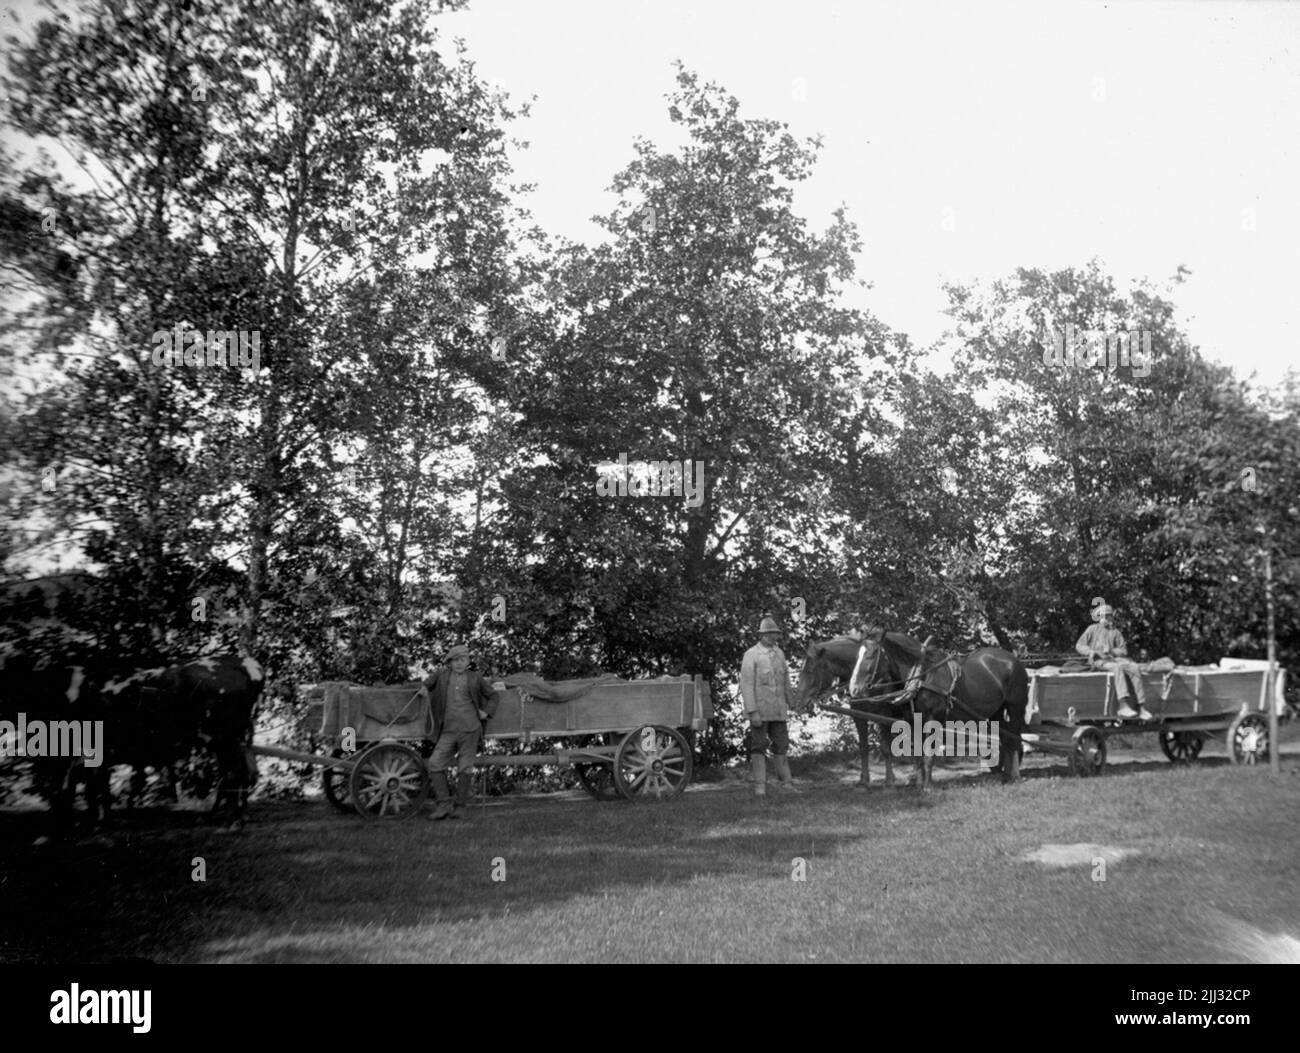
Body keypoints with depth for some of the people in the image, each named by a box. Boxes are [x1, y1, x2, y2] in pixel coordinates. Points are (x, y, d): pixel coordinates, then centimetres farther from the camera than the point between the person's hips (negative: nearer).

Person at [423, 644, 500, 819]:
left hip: (469, 729, -1)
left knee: (464, 768, 0)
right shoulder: (442, 675, 9)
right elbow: (425, 686, 23)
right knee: (435, 763, -10)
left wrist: (487, 712, 8)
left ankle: (460, 805, 12)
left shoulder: (475, 677, 8)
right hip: (448, 731, 2)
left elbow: (492, 695, 20)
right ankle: (444, 803, -1)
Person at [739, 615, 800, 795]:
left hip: (778, 710, 5)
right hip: (759, 710, -5)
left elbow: (786, 680, 18)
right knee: (758, 747, 1)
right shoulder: (751, 655, -9)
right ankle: (760, 786, 5)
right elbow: (746, 684, -12)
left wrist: (788, 705, 17)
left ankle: (786, 781, 19)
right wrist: (752, 712, -17)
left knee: (781, 745, 10)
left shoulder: (779, 653, 9)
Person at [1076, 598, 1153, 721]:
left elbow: (1123, 651, 12)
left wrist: (1112, 650, -10)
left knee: (1135, 668, -24)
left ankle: (1142, 707, -27)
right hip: (1098, 661, -4)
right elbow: (1079, 645, 6)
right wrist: (1093, 652, -12)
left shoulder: (1116, 632, 19)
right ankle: (1123, 706, -49)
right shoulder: (1093, 629, 13)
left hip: (1113, 658, 4)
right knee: (1118, 667, -36)